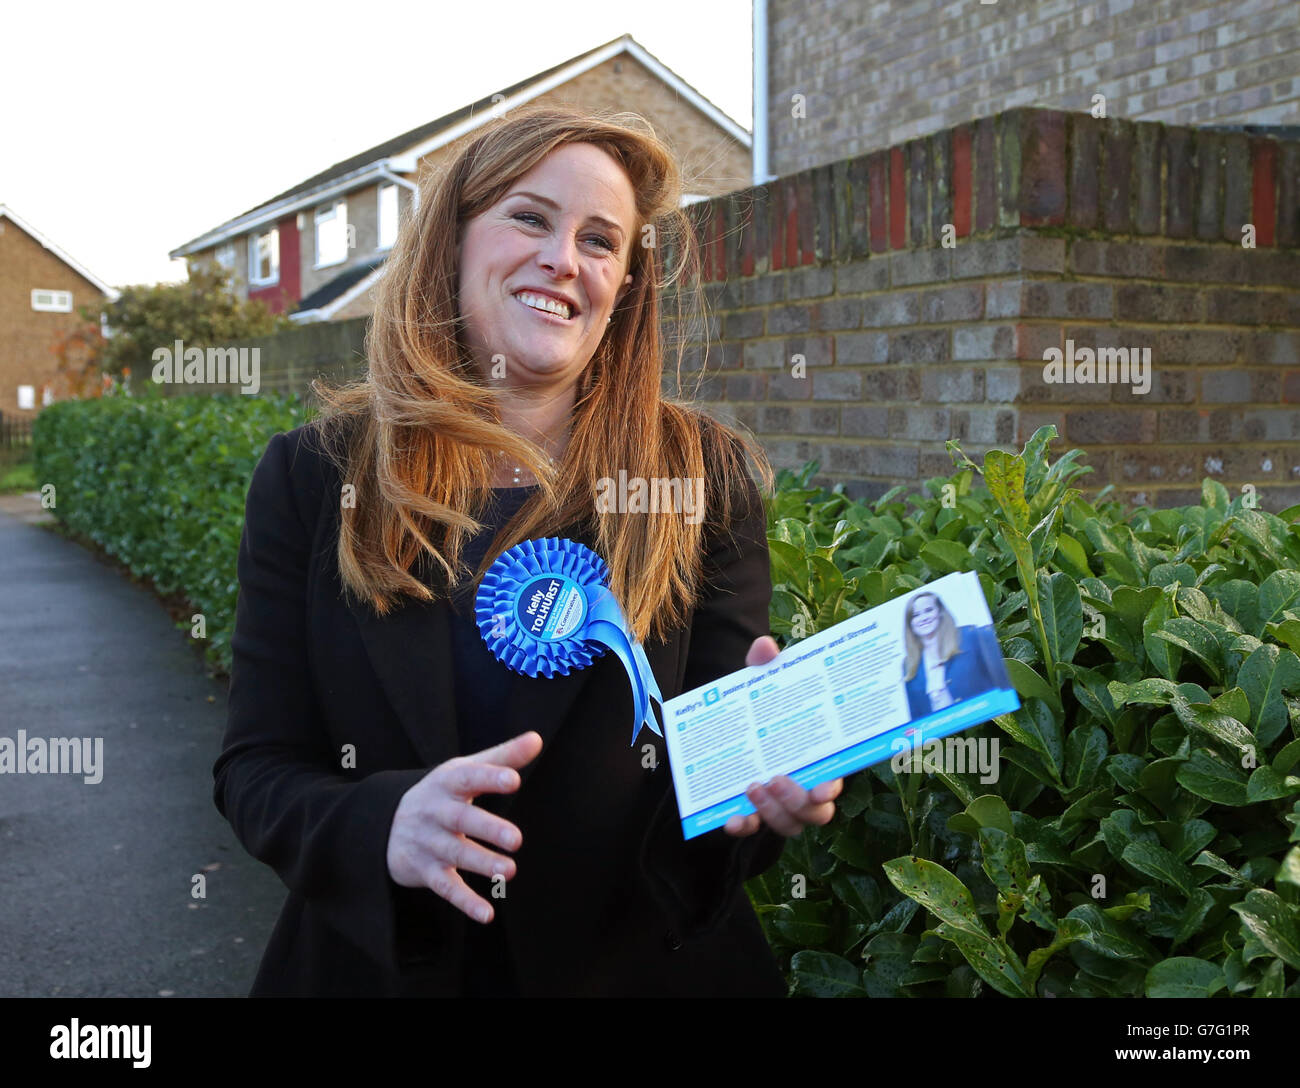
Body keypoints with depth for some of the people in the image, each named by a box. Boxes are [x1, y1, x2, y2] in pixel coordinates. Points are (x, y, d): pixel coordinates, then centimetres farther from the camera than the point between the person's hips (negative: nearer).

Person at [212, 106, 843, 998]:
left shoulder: (707, 477, -8)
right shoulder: (313, 477, -6)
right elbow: (257, 767, -6)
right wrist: (382, 825, -26)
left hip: (640, 965, 0)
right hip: (373, 963, 1)